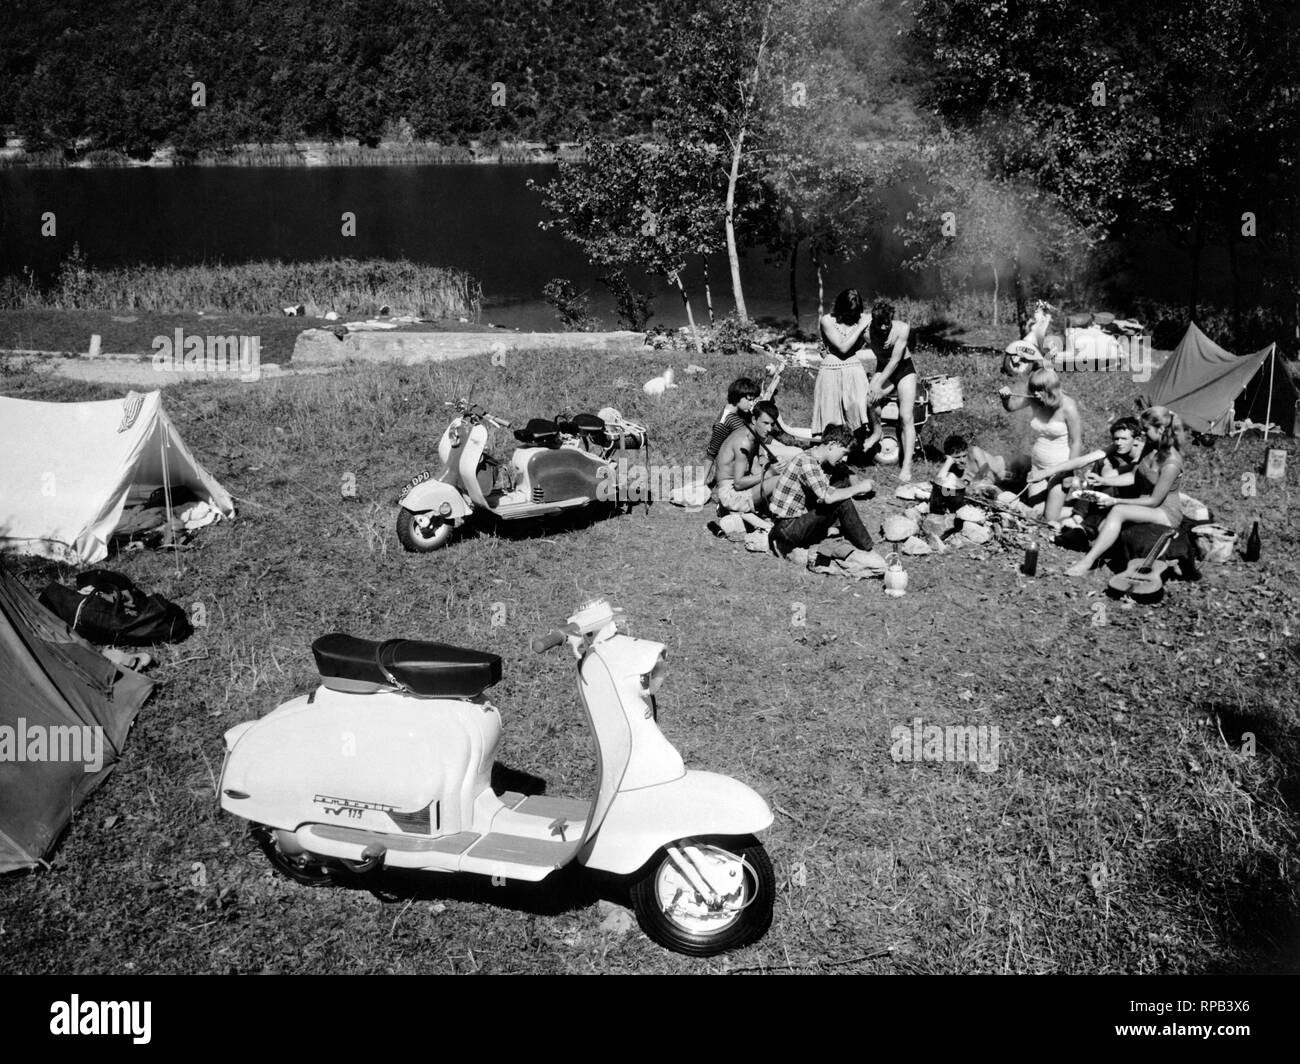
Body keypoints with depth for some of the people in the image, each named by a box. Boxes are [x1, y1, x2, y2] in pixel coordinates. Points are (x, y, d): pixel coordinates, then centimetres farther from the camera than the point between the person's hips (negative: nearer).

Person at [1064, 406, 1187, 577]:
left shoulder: (1171, 463, -25)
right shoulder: (1151, 447, -1)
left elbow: (1154, 500, -20)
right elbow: (1134, 477, 11)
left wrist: (1115, 501, -18)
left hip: (1167, 514, -9)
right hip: (1147, 505, 9)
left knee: (1118, 511, -30)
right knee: (1103, 526, -13)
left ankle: (1087, 562, -32)